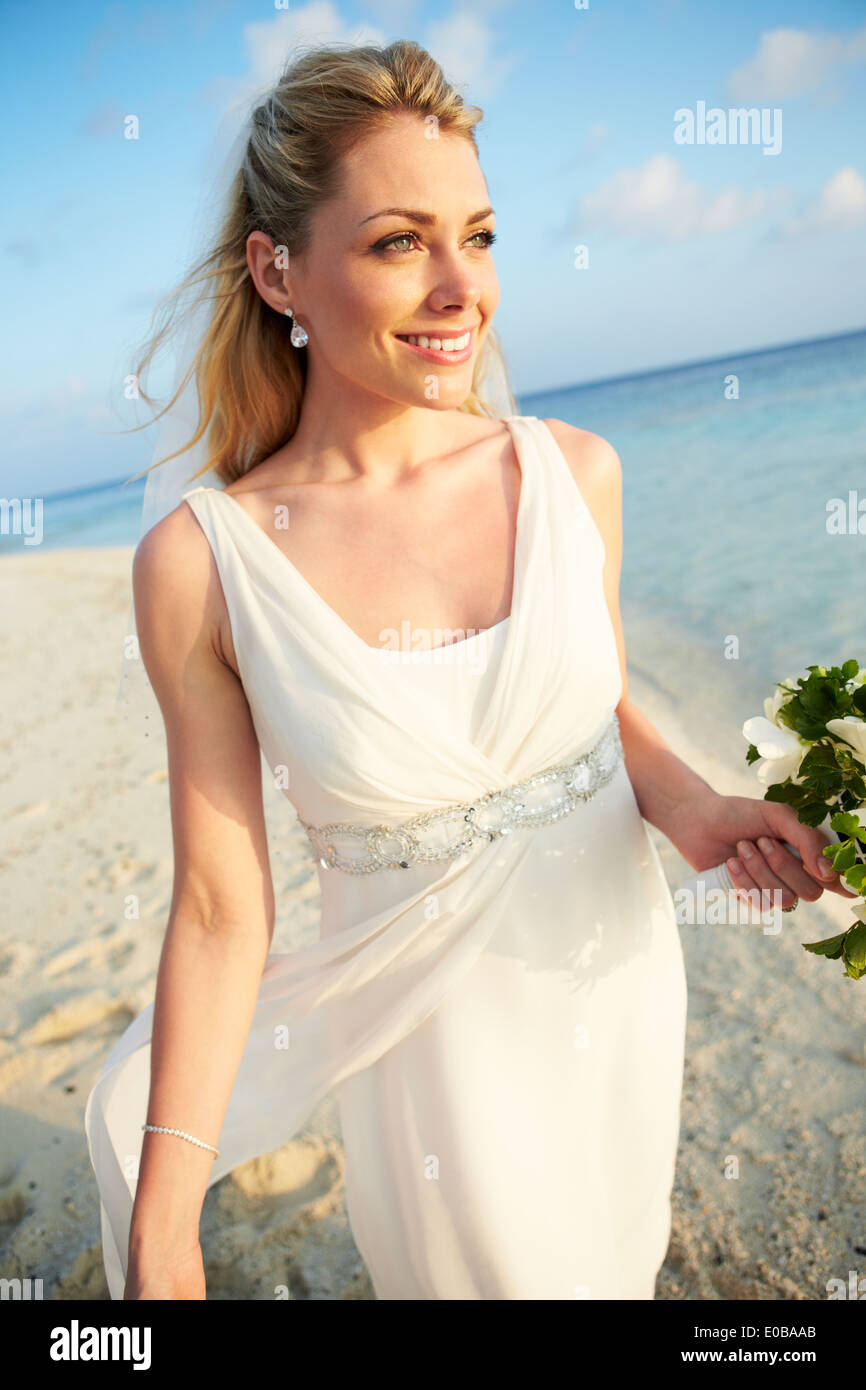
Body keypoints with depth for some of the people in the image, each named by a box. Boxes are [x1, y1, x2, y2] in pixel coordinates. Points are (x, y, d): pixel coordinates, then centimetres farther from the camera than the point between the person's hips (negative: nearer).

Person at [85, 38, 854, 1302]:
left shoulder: (575, 471, -9)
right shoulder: (201, 564, -17)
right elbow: (222, 909, -13)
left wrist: (686, 805, -13)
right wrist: (160, 1236, -12)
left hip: (618, 974, 3)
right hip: (432, 1019, -2)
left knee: (610, 1267, 26)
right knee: (476, 1265, 20)